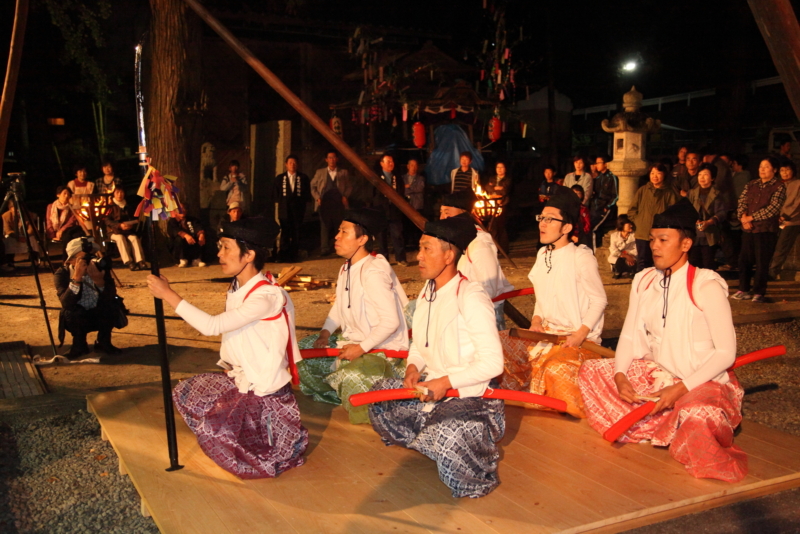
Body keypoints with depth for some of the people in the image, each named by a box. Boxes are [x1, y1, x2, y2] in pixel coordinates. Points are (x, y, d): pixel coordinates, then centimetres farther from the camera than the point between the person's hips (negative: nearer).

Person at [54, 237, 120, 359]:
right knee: (71, 311, -31)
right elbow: (66, 303, -32)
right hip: (77, 320, -1)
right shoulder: (62, 273, -17)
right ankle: (79, 345, -3)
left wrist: (99, 281, -37)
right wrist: (76, 278, -41)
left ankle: (103, 342, -1)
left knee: (112, 306, -26)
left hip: (100, 317, 2)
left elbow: (111, 297, -20)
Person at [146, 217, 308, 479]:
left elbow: (212, 326, -31)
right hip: (238, 377, 9)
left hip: (265, 389, -9)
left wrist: (169, 295, -27)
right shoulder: (236, 288, 4)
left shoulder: (266, 296, -25)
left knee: (212, 432, -16)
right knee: (185, 392, 10)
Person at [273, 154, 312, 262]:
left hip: (298, 210, 0)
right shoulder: (279, 178, 11)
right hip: (284, 210, 0)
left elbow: (307, 194, 8)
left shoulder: (303, 178, 8)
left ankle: (294, 255, 8)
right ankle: (284, 255, 1)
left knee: (296, 233, 1)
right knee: (285, 233, -3)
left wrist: (302, 204, -1)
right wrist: (279, 203, 4)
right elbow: (275, 195, 14)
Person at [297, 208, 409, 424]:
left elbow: (390, 321, -27)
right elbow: (339, 307, 19)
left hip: (383, 349, -10)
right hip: (352, 340, 10)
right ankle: (342, 397, 20)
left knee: (351, 376, -35)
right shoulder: (346, 269, 6)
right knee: (304, 351, 6)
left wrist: (361, 348, -23)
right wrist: (325, 333, 3)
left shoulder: (374, 271, -24)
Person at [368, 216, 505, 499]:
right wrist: (413, 367, -5)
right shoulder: (426, 293, 6)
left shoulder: (470, 296, -21)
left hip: (469, 395, -9)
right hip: (431, 388, 9)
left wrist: (446, 382, -24)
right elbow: (419, 344, 17)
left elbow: (493, 362, -23)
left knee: (446, 433, -33)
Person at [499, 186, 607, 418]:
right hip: (546, 334, 7)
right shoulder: (542, 254, 11)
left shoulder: (581, 256, -11)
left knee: (556, 367, -35)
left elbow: (599, 300, -9)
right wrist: (537, 320, 2)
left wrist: (580, 334, -18)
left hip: (579, 338, -7)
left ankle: (572, 417, -7)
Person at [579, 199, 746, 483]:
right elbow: (630, 335, 3)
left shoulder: (706, 286, -16)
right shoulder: (644, 281, 2)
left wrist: (681, 388, -23)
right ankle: (658, 428, -7)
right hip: (655, 377, 7)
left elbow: (726, 352, -17)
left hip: (703, 384, -7)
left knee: (696, 416, -38)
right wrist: (620, 376, -14)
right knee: (592, 371, -6)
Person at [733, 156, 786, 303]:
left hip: (766, 230, -5)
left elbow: (772, 208, -13)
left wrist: (751, 217, -12)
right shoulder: (751, 185, 13)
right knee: (744, 260, 7)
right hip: (749, 229, 5)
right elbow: (741, 202, 8)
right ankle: (744, 290, 17)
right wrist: (743, 218, -11)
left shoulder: (779, 187, -3)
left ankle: (759, 293, 7)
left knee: (762, 262, -2)